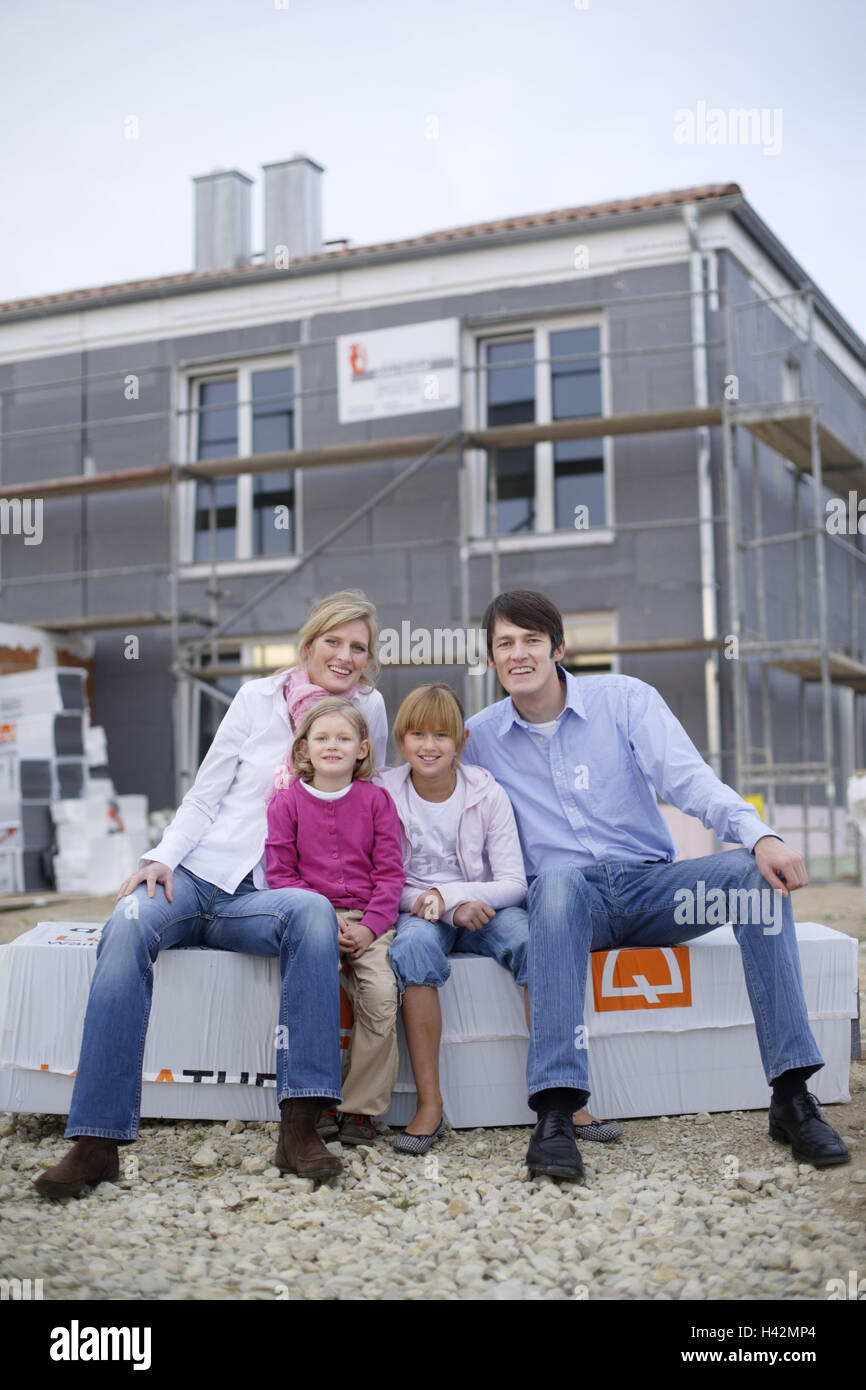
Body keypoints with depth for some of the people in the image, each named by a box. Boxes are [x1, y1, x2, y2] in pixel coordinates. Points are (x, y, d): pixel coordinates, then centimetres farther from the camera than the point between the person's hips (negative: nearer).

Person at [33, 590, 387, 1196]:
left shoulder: (369, 709, 10)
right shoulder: (258, 697, 8)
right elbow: (205, 796, 7)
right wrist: (162, 857, -10)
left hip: (261, 898, 0)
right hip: (196, 874, 0)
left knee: (315, 913, -36)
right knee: (128, 925, -33)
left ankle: (300, 1127, -37)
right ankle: (96, 1142, -33)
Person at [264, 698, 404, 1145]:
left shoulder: (376, 800, 8)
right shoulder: (286, 802, 7)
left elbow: (390, 872, 5)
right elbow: (280, 873, 4)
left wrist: (369, 926, -10)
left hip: (368, 919, 1)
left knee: (381, 995, -23)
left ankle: (361, 1108, -9)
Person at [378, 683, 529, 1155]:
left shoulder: (487, 794, -3)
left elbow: (514, 882, -6)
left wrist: (448, 895, -20)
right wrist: (442, 908, -17)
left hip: (482, 908, 1)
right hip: (419, 911, -1)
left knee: (532, 940, -31)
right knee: (414, 945, -36)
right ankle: (429, 1103, -33)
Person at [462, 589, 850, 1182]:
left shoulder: (624, 698, 4)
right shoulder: (479, 737, 8)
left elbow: (688, 778, -9)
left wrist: (761, 835, -27)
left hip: (649, 886, 2)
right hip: (564, 898, -1)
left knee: (756, 872, -26)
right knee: (558, 883, -39)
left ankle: (792, 1097, -26)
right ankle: (555, 1115, -46)